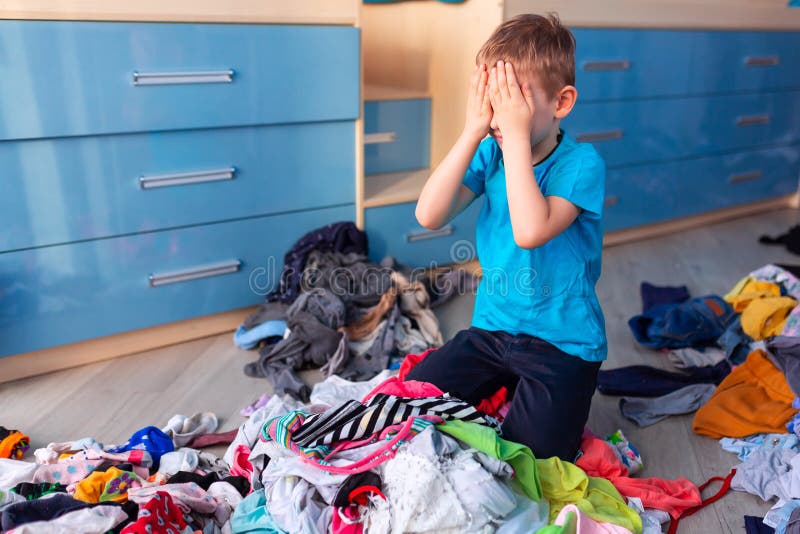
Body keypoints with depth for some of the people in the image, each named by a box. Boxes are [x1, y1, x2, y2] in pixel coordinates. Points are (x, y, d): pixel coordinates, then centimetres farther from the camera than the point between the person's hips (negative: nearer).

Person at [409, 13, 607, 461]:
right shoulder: (490, 153, -2)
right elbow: (430, 216, -16)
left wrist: (516, 136, -29)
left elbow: (530, 231, -34)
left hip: (563, 341, -4)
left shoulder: (582, 163, -16)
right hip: (492, 326, 5)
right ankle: (505, 386, 19)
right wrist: (473, 132, -20)